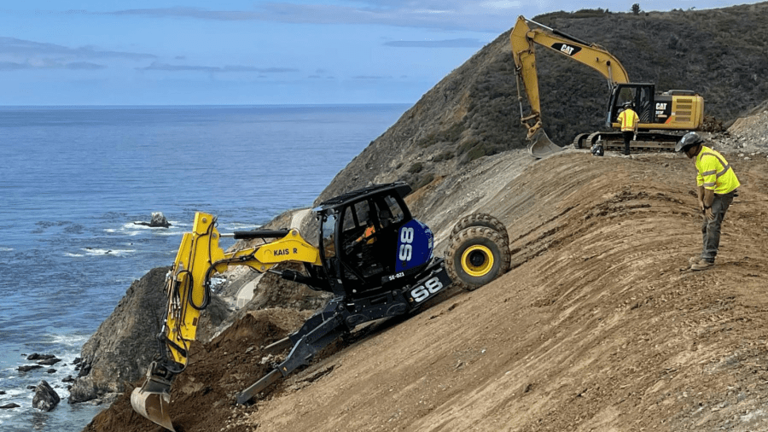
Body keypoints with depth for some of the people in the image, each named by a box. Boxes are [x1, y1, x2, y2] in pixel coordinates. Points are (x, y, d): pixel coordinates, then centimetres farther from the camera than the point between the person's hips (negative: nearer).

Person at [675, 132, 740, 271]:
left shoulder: (707, 158, -26)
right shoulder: (699, 156, 7)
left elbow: (709, 186, -24)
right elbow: (700, 179, 12)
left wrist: (707, 206, -17)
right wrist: (700, 201, 5)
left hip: (725, 190, -10)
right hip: (718, 190, 10)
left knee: (713, 224, -12)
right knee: (706, 224, 13)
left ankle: (708, 259, -10)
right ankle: (706, 254, 22)